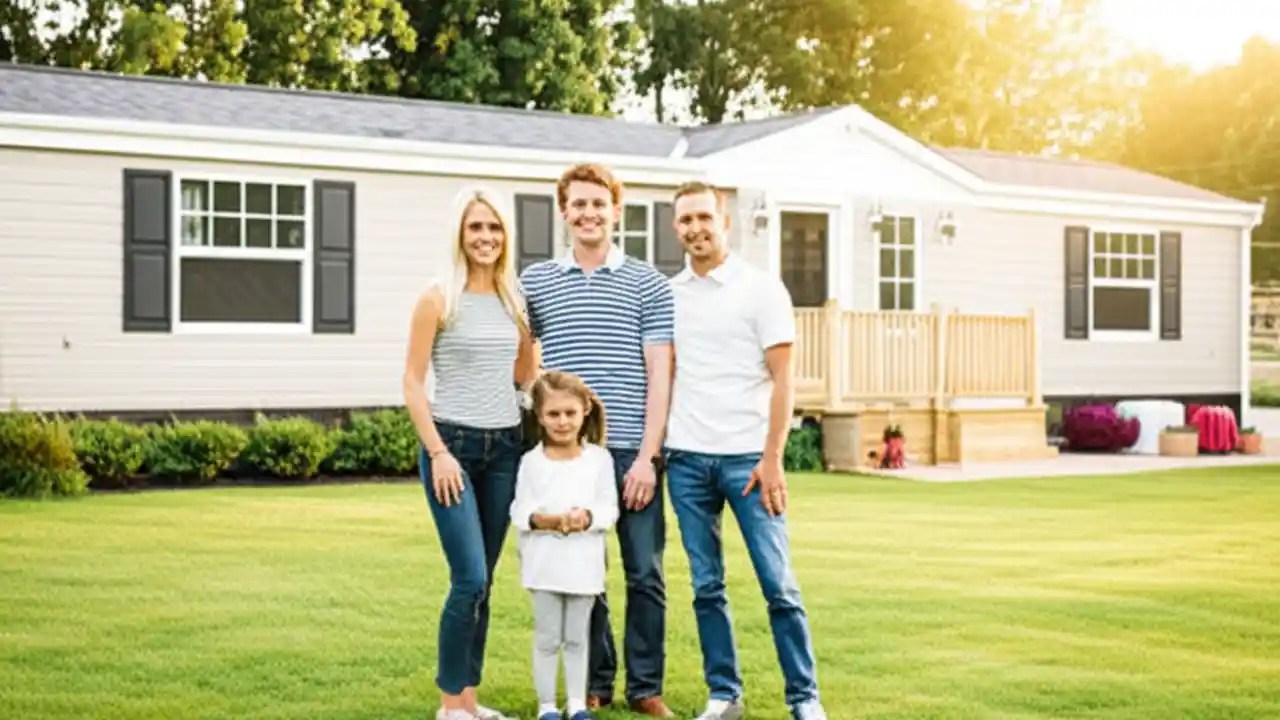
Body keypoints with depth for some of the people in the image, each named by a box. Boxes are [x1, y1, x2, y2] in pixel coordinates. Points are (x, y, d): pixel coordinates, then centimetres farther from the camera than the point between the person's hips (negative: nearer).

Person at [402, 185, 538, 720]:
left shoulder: (514, 299, 9)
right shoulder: (439, 299, -5)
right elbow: (412, 383, -7)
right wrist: (438, 452, -13)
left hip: (505, 446, 5)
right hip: (452, 443, -5)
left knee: (483, 582, 8)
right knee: (470, 580, -10)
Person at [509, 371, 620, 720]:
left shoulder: (599, 458, 0)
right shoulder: (532, 460, -2)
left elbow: (609, 509, -1)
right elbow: (519, 512, -4)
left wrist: (587, 517, -20)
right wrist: (546, 520, -22)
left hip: (584, 564, 1)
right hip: (544, 563, -1)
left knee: (577, 638, 11)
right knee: (547, 638, 7)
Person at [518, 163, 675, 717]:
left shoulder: (647, 283, 4)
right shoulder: (534, 282, 9)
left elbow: (659, 375, 0)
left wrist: (646, 455, -7)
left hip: (633, 452, -1)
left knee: (645, 573, 3)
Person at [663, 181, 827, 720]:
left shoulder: (761, 289, -1)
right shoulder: (668, 295, 11)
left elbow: (781, 381, -4)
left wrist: (772, 459, -11)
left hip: (746, 457, -3)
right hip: (686, 459, 4)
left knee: (778, 584, -4)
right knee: (706, 586, 7)